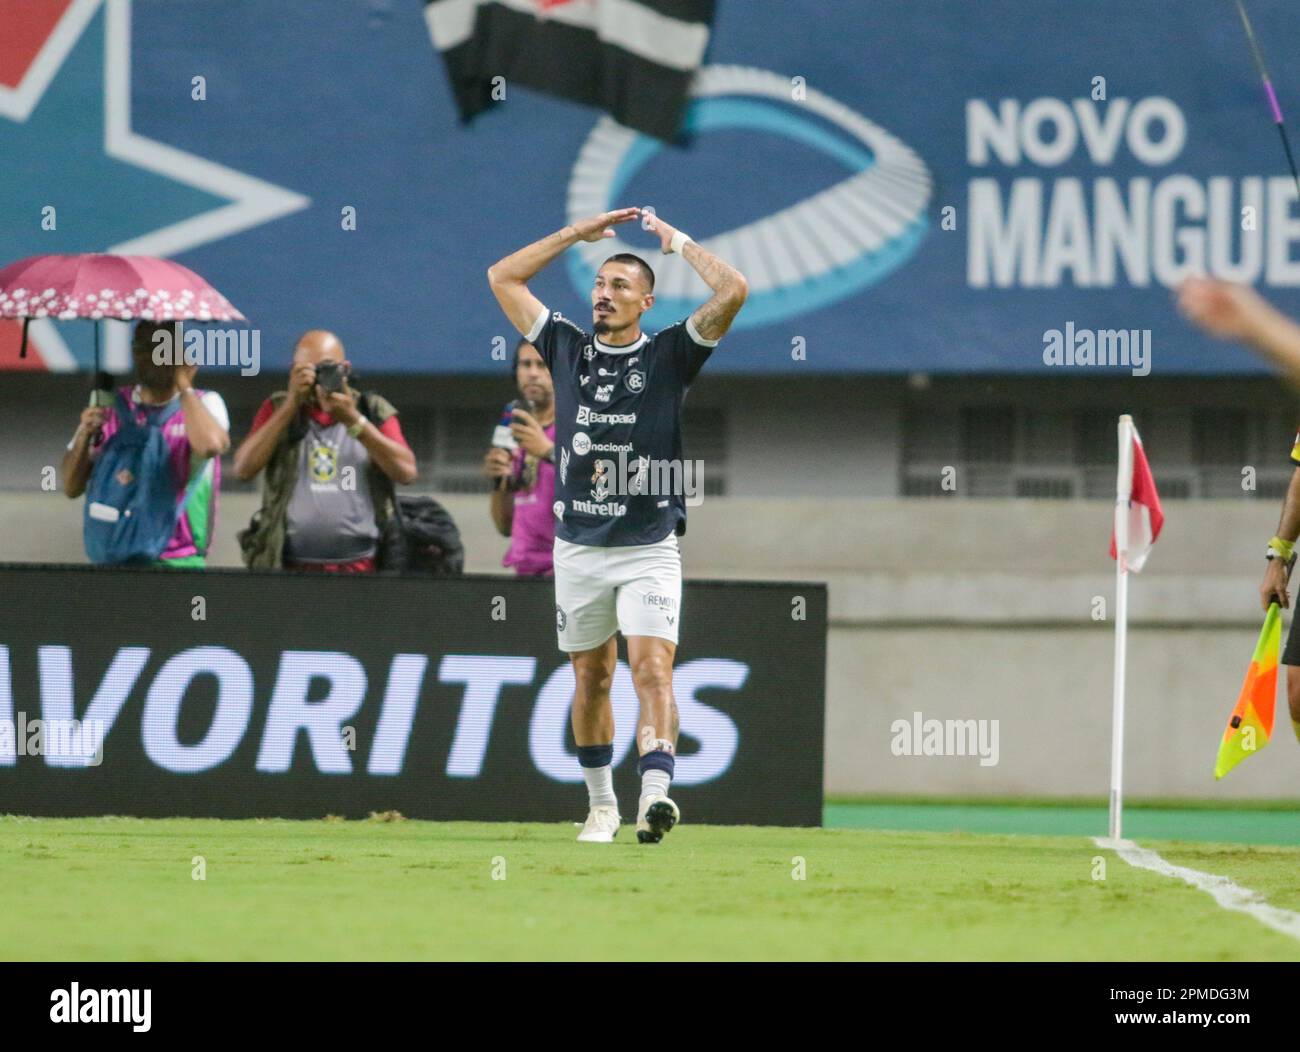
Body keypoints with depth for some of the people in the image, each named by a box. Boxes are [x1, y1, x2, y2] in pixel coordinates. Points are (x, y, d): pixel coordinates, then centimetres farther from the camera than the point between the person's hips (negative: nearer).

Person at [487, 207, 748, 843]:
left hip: (649, 551, -4)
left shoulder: (669, 355, 0)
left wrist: (676, 241, 1)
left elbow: (733, 290, -11)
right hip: (577, 548, 4)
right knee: (591, 678, 11)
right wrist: (579, 234, 11)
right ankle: (600, 806, 22)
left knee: (653, 671, -17)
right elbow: (502, 277, 12)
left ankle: (654, 794, -32)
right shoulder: (567, 347, 9)